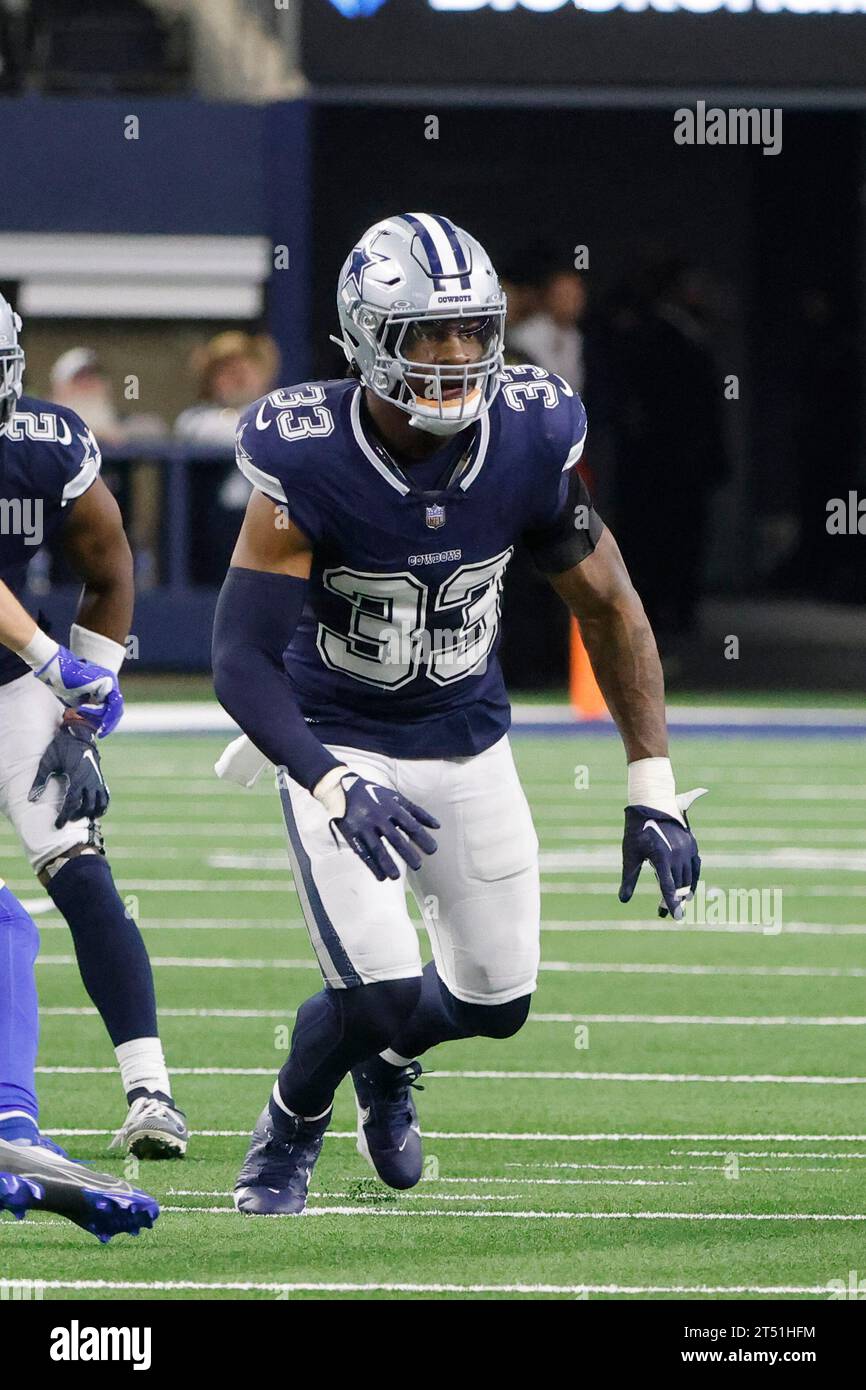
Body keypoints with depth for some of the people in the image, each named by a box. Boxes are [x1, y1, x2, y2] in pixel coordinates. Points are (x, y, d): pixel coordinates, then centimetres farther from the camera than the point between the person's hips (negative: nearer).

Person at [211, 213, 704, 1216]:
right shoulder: (305, 463, -27)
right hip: (338, 744, -4)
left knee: (494, 999, 9)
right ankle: (290, 1127, 17)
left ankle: (383, 1060, 45)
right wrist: (338, 792, -40)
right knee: (380, 992, -16)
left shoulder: (530, 443, -17)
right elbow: (243, 659, -26)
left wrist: (653, 791, -7)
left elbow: (609, 611, -4)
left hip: (468, 741, 4)